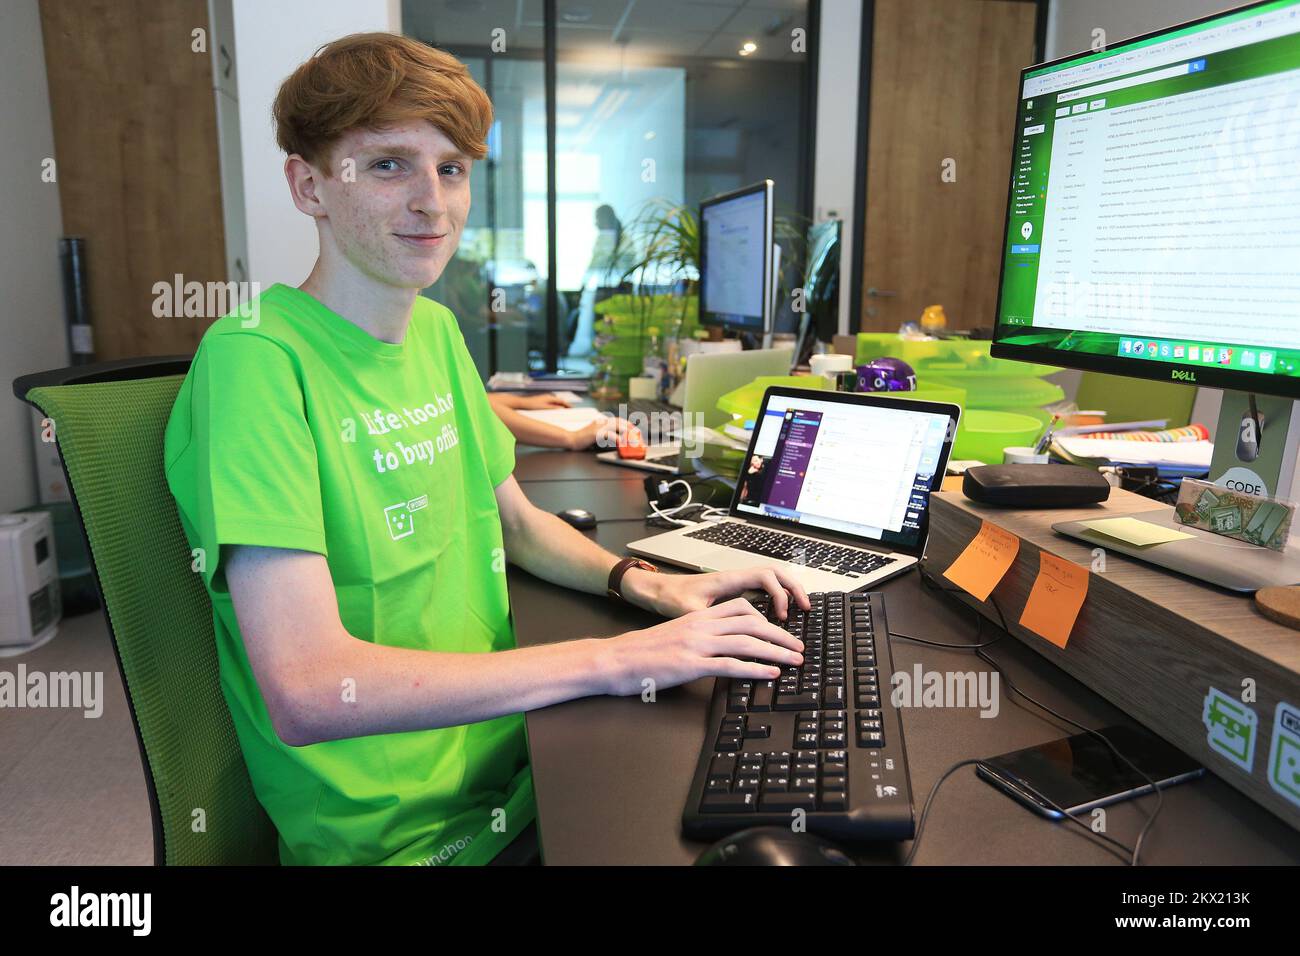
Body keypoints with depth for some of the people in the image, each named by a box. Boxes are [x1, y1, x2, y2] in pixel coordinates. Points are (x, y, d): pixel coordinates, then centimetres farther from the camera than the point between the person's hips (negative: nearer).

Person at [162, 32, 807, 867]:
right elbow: (306, 692, -27)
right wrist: (614, 659, -25)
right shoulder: (255, 358, -19)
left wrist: (645, 585, -2)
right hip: (400, 834, -7)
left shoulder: (436, 330, 6)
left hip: (518, 760, 7)